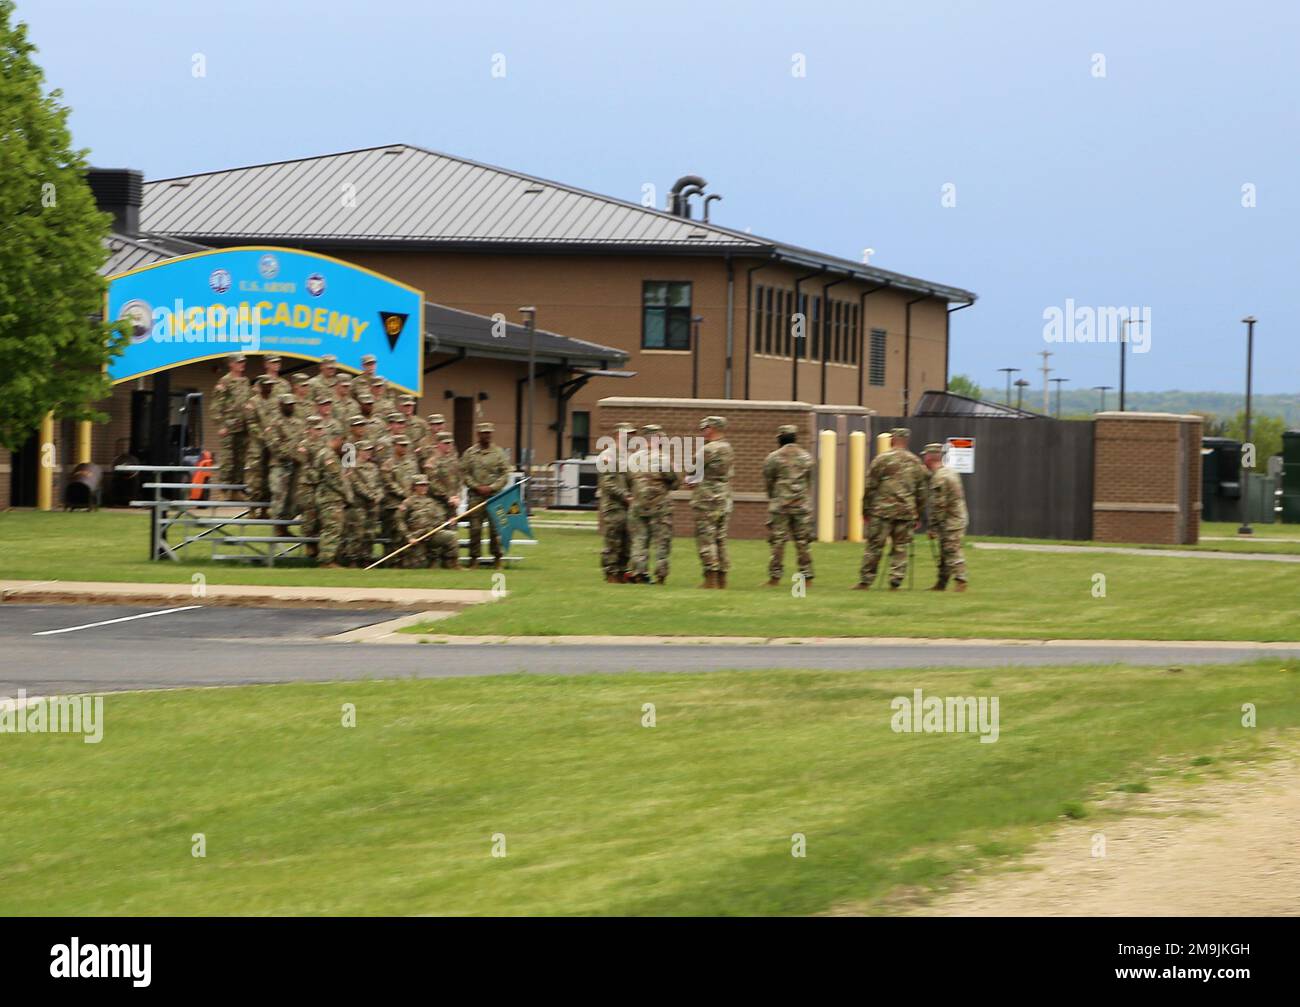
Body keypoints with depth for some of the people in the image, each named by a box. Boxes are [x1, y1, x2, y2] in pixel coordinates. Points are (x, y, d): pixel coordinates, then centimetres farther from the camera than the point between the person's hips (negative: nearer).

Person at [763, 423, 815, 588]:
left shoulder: (773, 458, -6)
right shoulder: (806, 457, 5)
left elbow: (768, 482, 2)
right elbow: (809, 482, 12)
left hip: (779, 505, -3)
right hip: (802, 505, 3)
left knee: (777, 542, 1)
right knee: (802, 542, 7)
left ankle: (775, 577, 0)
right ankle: (807, 576, 6)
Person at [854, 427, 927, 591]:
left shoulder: (882, 459, -4)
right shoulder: (915, 462, 9)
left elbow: (870, 487, -3)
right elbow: (921, 491, 14)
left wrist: (865, 510, 4)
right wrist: (917, 514, 21)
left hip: (882, 511, -3)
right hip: (906, 513, 3)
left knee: (873, 547, 1)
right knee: (900, 549, 6)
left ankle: (865, 581, 2)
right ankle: (895, 582, 1)